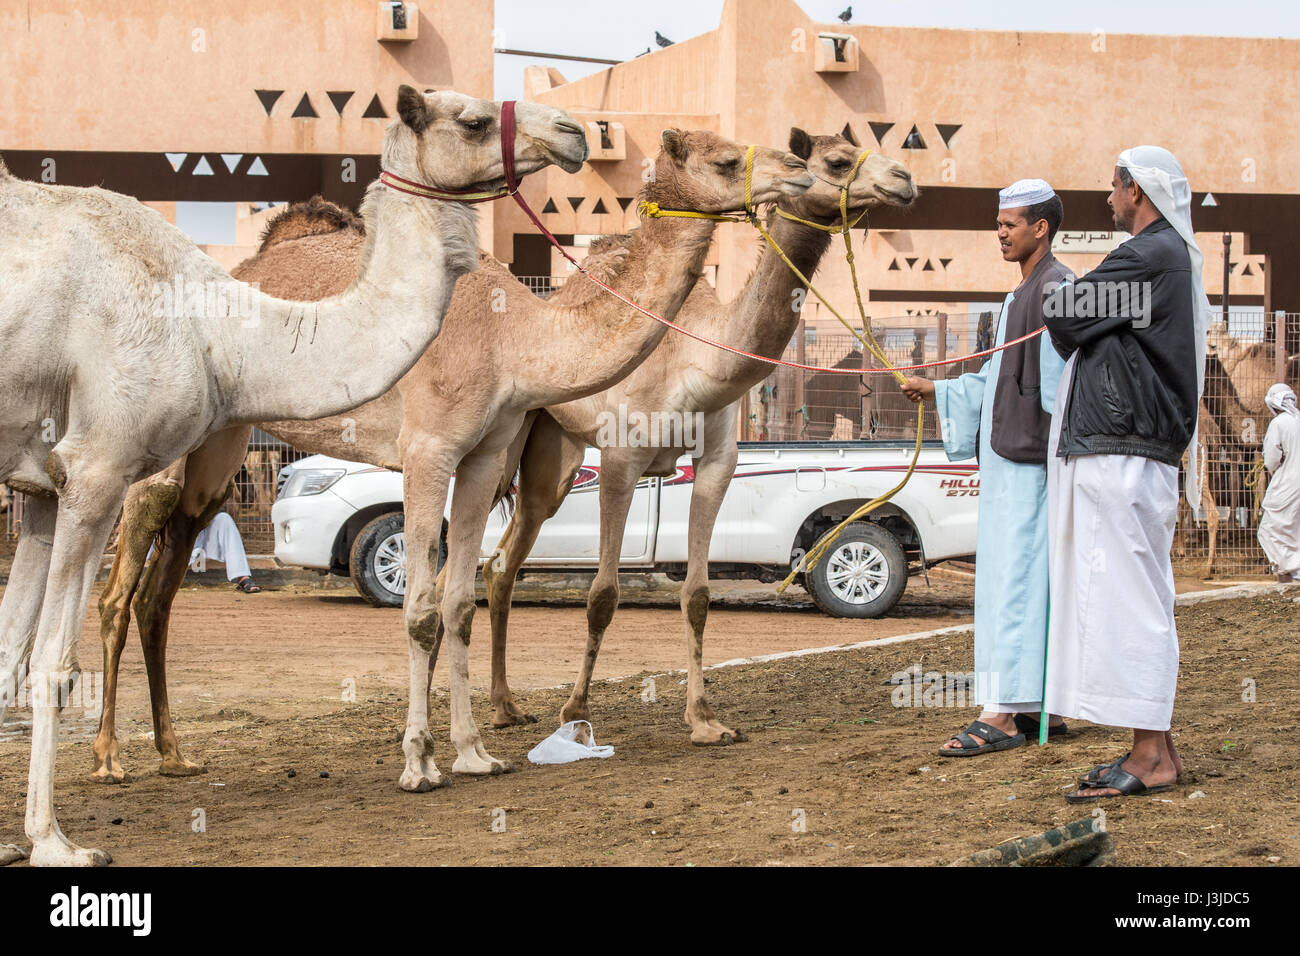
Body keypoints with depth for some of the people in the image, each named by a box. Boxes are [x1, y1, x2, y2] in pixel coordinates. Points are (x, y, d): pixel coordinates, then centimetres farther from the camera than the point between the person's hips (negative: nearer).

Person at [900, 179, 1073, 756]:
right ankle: (1044, 707, 14)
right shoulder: (1021, 296, 21)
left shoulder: (1057, 289, -11)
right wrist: (938, 390, 22)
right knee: (1017, 577, 10)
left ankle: (1004, 714, -14)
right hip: (1007, 459, 10)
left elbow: (1061, 383, -18)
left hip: (1031, 459, -10)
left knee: (1015, 578, -12)